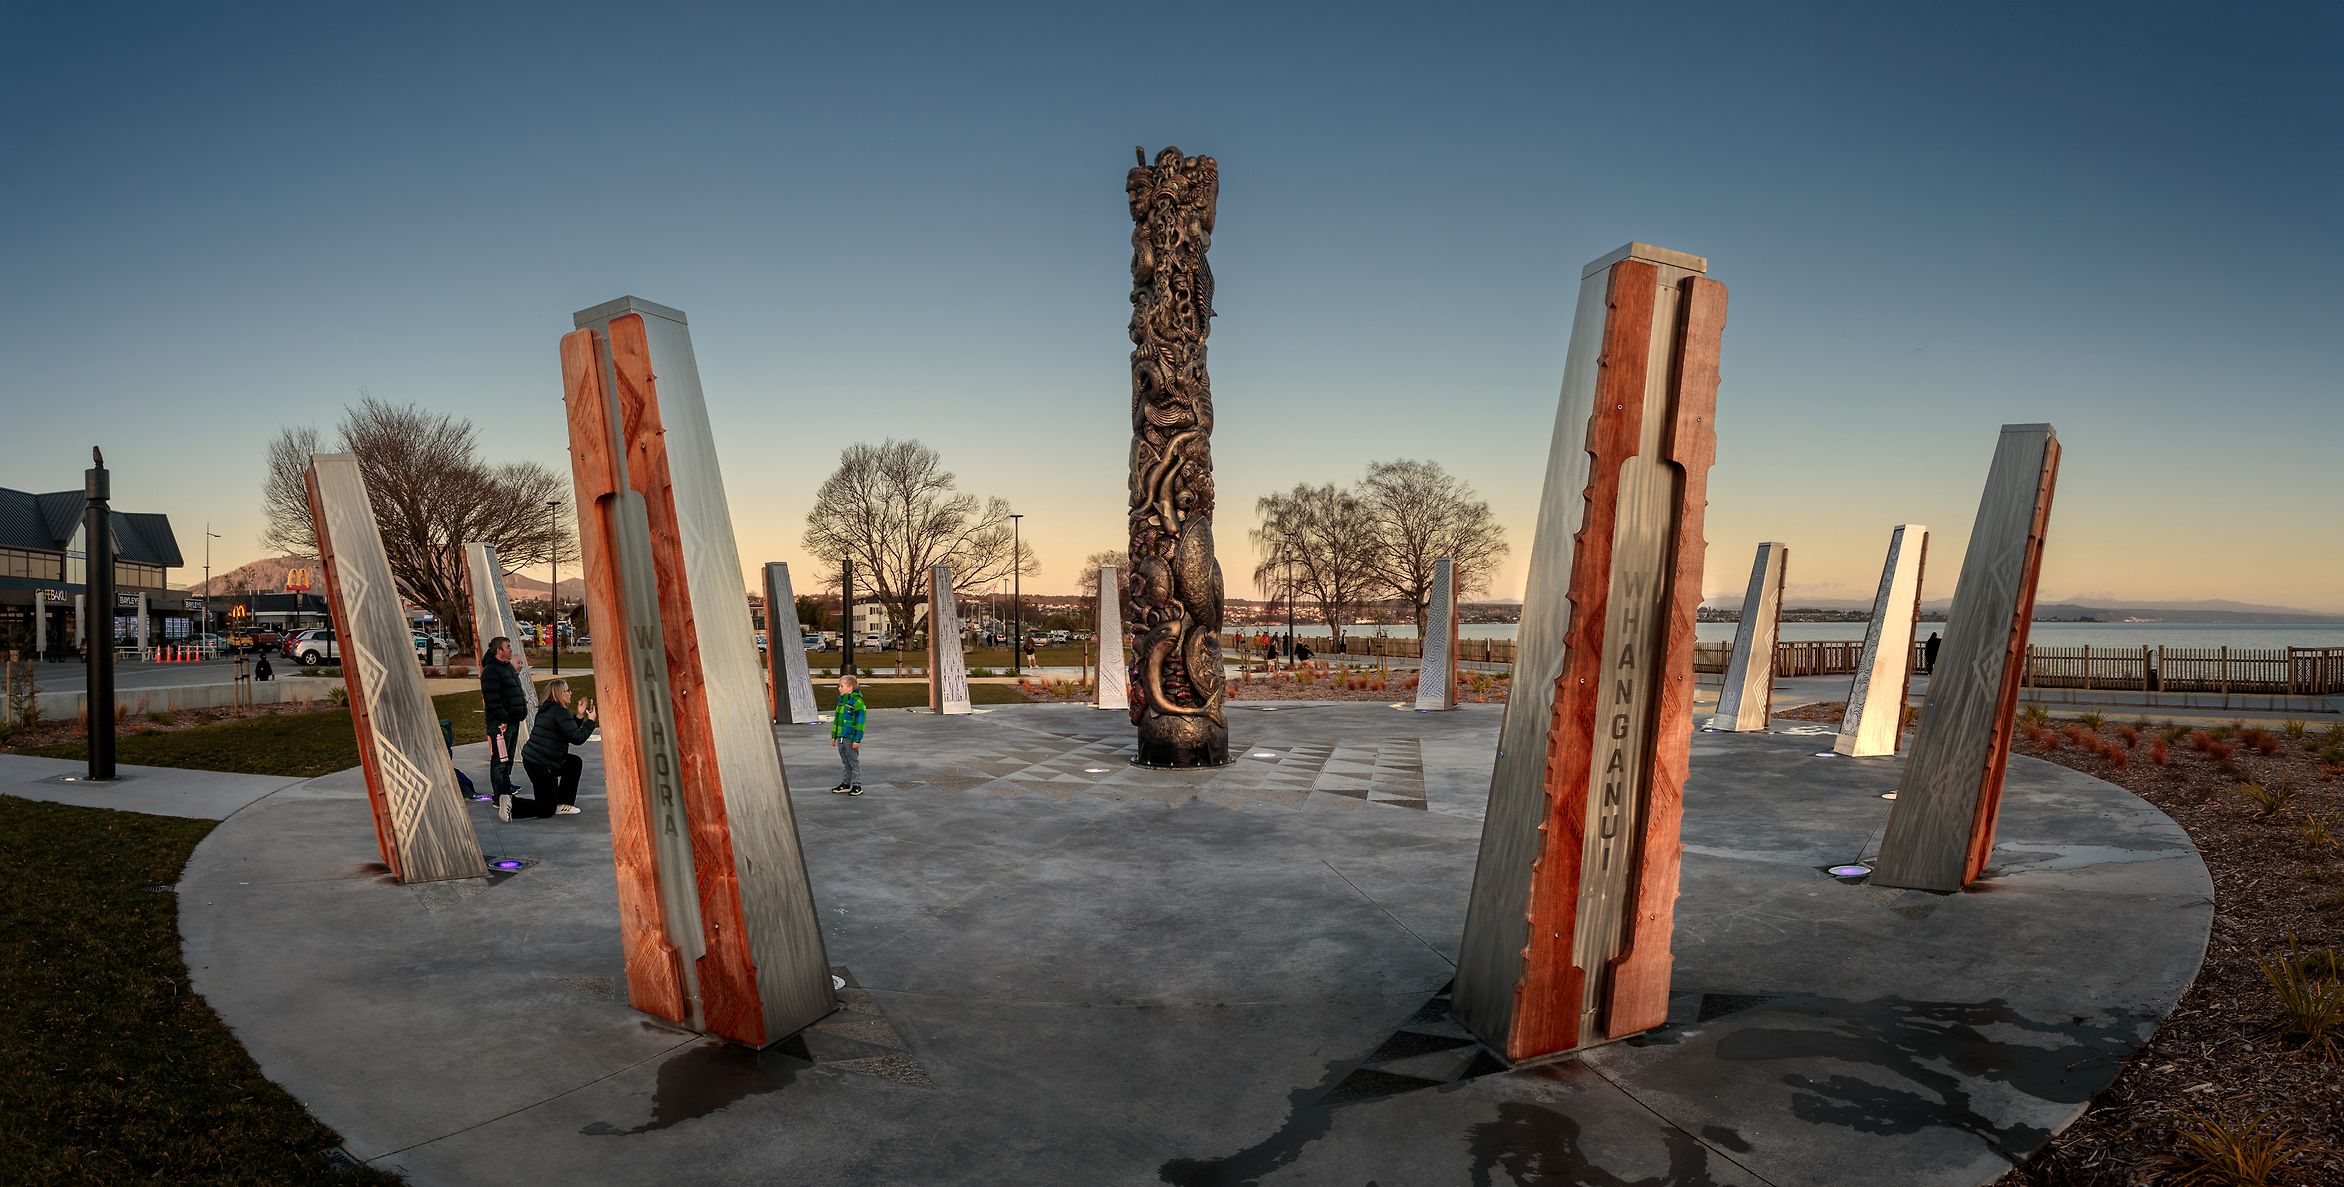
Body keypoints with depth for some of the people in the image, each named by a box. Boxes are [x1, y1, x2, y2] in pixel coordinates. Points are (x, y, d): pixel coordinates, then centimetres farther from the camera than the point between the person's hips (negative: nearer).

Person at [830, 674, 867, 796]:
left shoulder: (857, 702, -14)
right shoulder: (841, 700, 12)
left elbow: (860, 722, -16)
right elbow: (836, 719, 20)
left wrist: (857, 740, -19)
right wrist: (834, 736, 20)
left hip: (851, 738, -8)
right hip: (841, 738, 8)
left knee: (854, 762, 0)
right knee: (845, 762, 16)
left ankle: (857, 786, 6)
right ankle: (845, 784, 25)